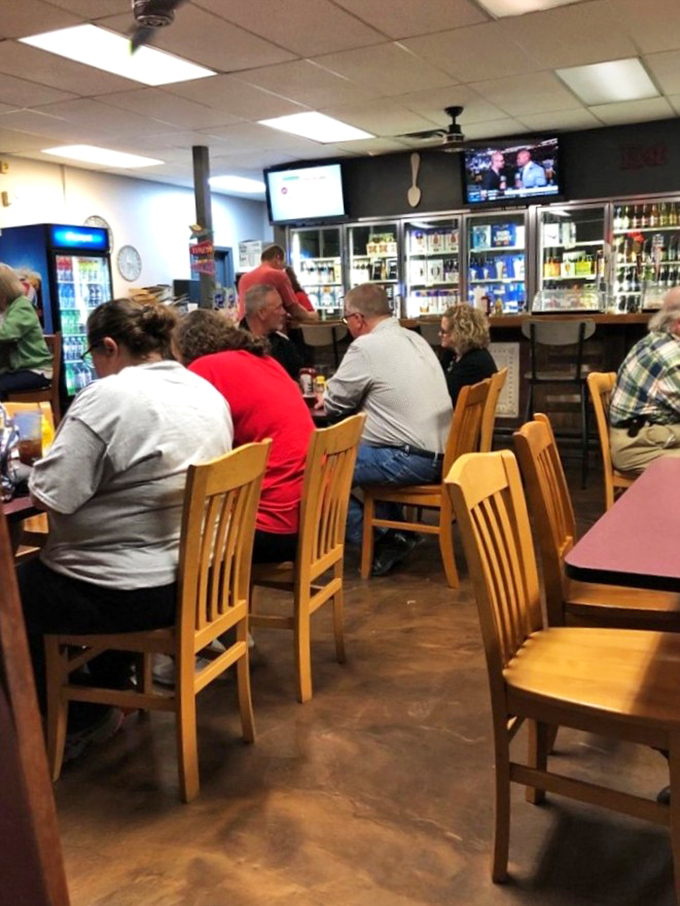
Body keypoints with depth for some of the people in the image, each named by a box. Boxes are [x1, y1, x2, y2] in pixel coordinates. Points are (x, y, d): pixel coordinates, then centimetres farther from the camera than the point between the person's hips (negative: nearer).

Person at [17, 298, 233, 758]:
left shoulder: (108, 397, -20)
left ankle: (71, 720, 29)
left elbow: (51, 496, -21)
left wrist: (48, 458, 0)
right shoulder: (209, 393, 5)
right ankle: (107, 702, 38)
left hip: (138, 595, -9)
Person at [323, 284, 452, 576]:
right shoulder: (414, 338, 14)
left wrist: (331, 391, 18)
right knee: (355, 447, 26)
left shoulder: (366, 346, -11)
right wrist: (355, 397, 22)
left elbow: (334, 405, -3)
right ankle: (395, 532, 20)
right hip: (439, 453, 9)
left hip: (413, 460, -9)